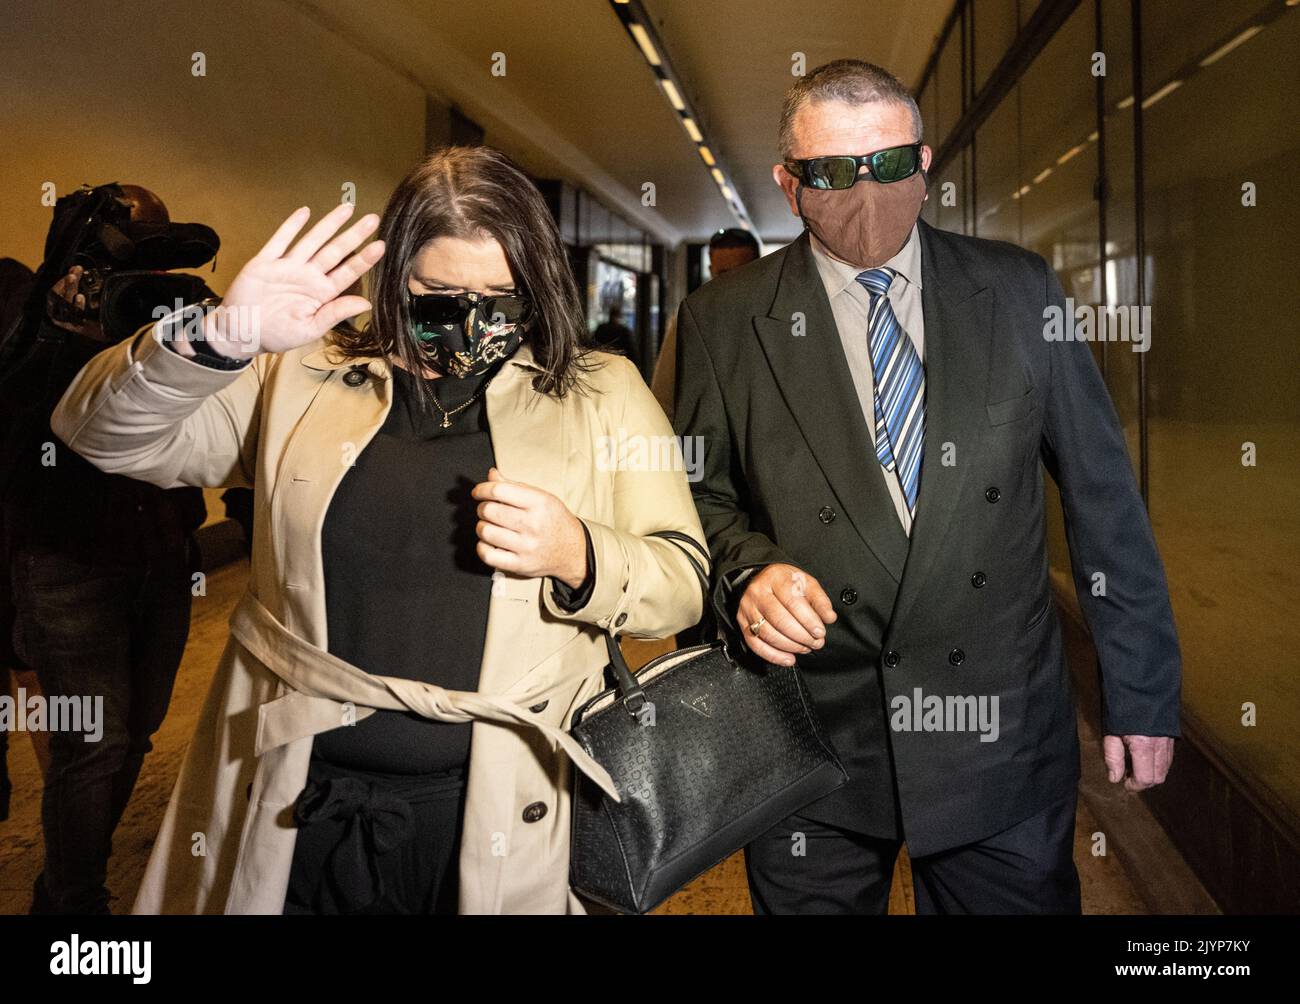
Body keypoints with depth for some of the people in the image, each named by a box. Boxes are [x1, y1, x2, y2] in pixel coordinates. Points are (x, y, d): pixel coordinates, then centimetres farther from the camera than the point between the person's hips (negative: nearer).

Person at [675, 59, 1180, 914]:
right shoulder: (724, 320, -2)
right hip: (812, 743, 0)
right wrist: (748, 570, -18)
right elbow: (700, 494, 5)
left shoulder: (1020, 291, 1)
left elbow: (1104, 498, 3)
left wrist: (1141, 692, 4)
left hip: (998, 733, 1)